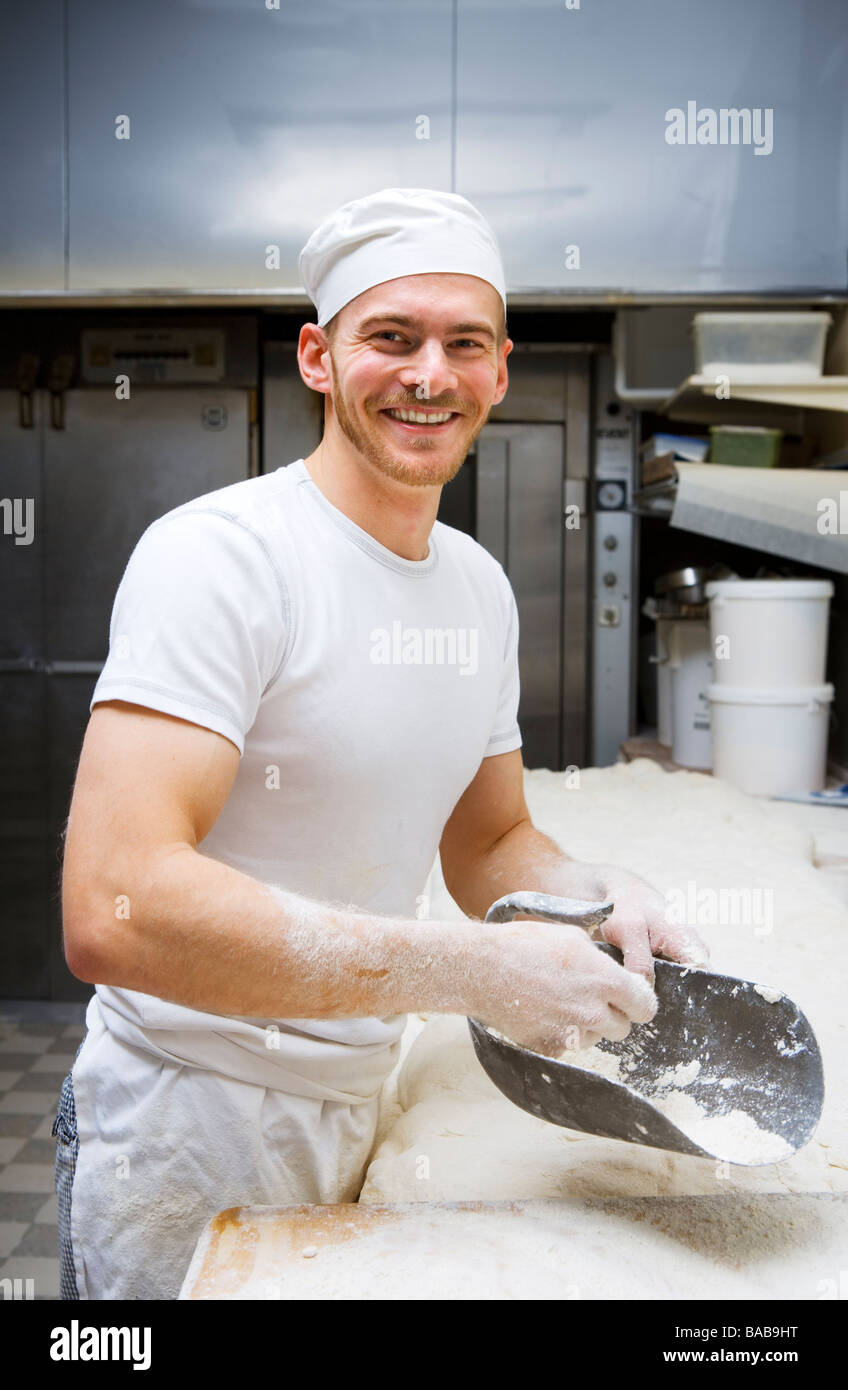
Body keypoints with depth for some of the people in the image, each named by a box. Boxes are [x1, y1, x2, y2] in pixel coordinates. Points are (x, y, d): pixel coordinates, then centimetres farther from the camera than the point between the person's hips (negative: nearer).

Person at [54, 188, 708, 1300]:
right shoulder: (218, 555, -22)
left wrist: (594, 894, -10)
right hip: (188, 1132, -6)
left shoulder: (481, 586, 3)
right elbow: (114, 911, -32)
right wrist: (476, 973, -31)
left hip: (355, 1112, 7)